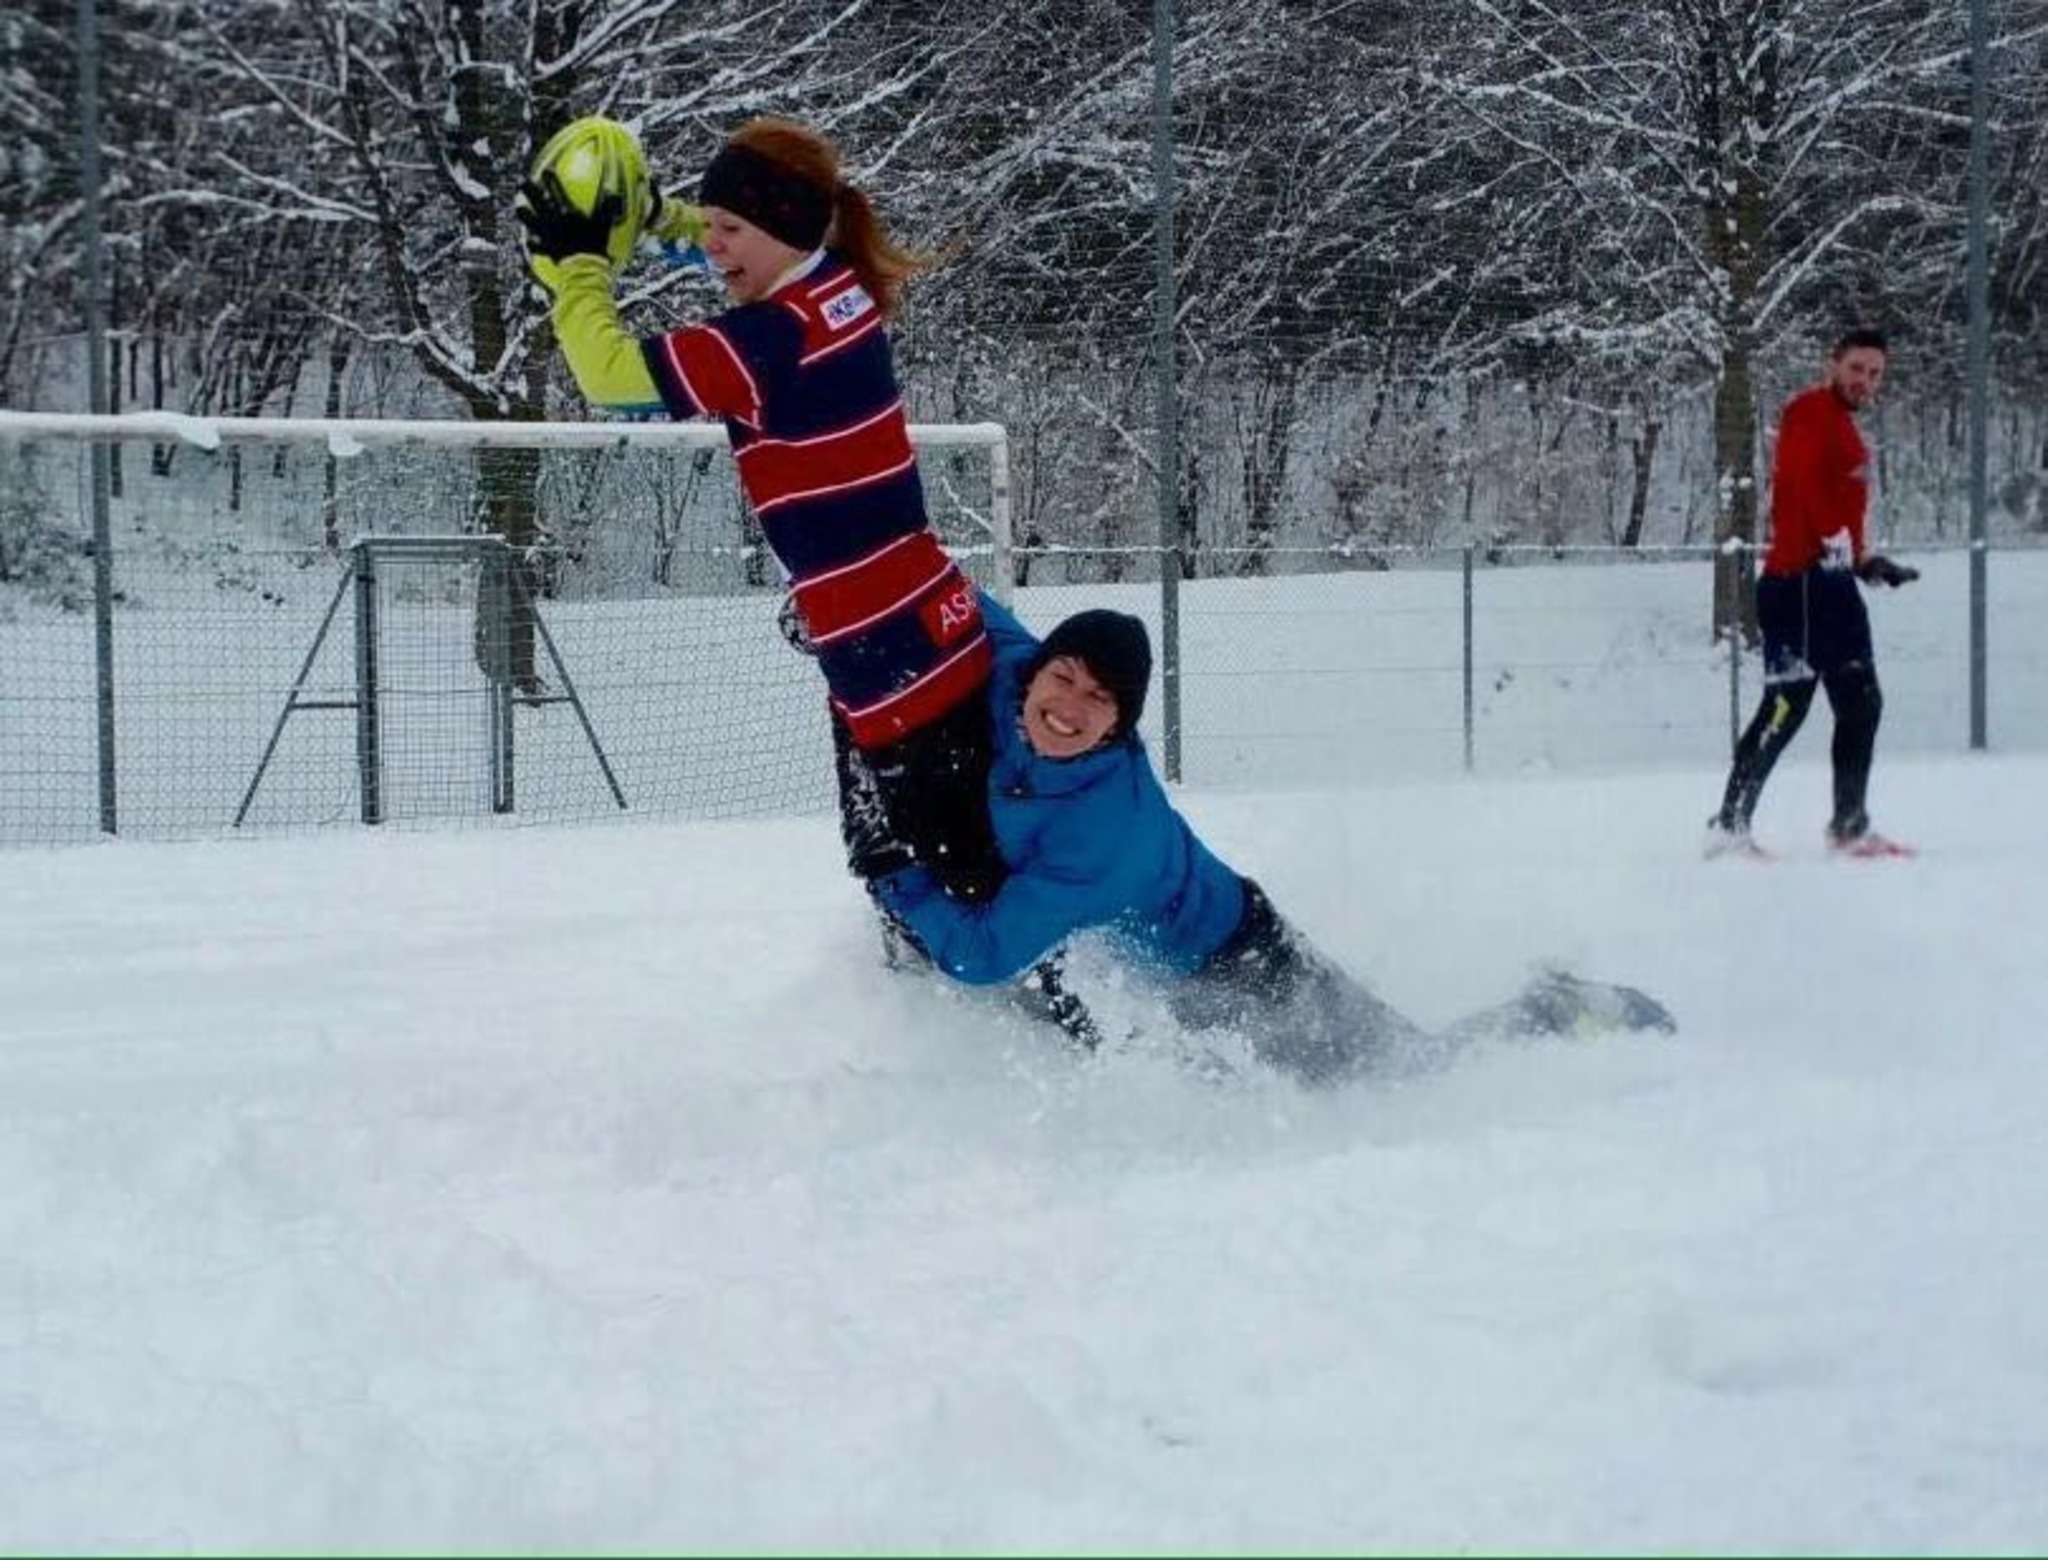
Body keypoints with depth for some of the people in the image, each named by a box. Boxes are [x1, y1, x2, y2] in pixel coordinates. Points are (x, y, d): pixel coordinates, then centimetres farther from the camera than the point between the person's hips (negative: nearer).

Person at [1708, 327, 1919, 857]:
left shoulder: (1845, 430, 24)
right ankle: (1730, 824, -12)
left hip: (1834, 582, 10)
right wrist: (1835, 538, -28)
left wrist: (1868, 562, 19)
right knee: (1788, 702, -13)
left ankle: (1850, 826, 20)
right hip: (1801, 580, -10)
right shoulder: (1811, 412, -6)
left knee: (1861, 703, 13)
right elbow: (1798, 481, -22)